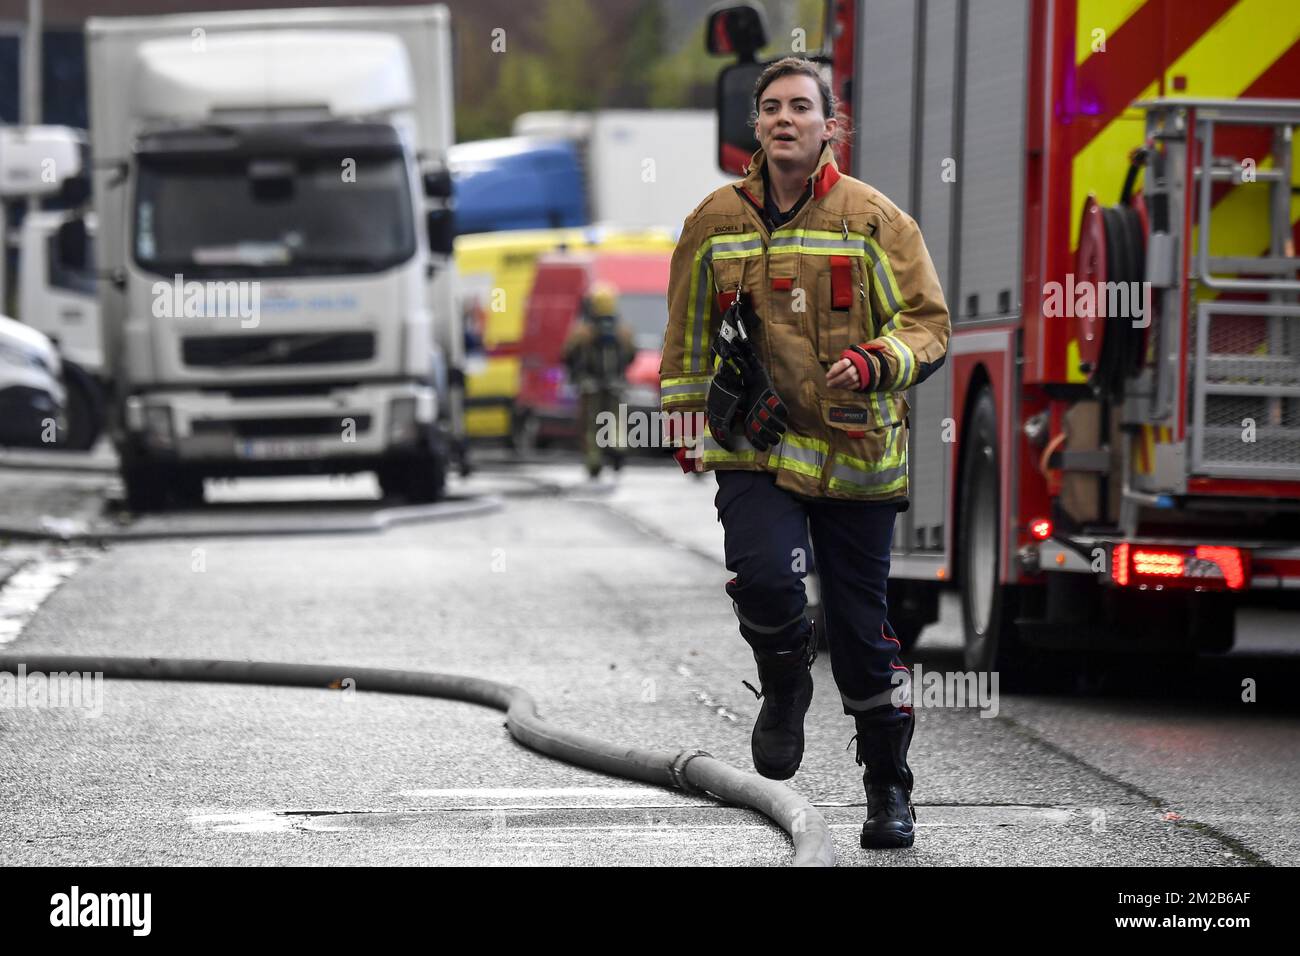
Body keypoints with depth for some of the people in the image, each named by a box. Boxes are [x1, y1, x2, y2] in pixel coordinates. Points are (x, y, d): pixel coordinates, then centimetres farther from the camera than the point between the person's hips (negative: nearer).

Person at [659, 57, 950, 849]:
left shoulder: (876, 221, -2)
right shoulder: (716, 222, 5)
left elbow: (929, 323, -3)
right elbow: (688, 333, 17)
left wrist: (878, 363, -21)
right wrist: (686, 421, 15)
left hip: (856, 455, -1)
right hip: (756, 449, 1)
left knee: (861, 625, 5)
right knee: (764, 579, -24)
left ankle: (889, 785, 22)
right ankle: (785, 687, 10)